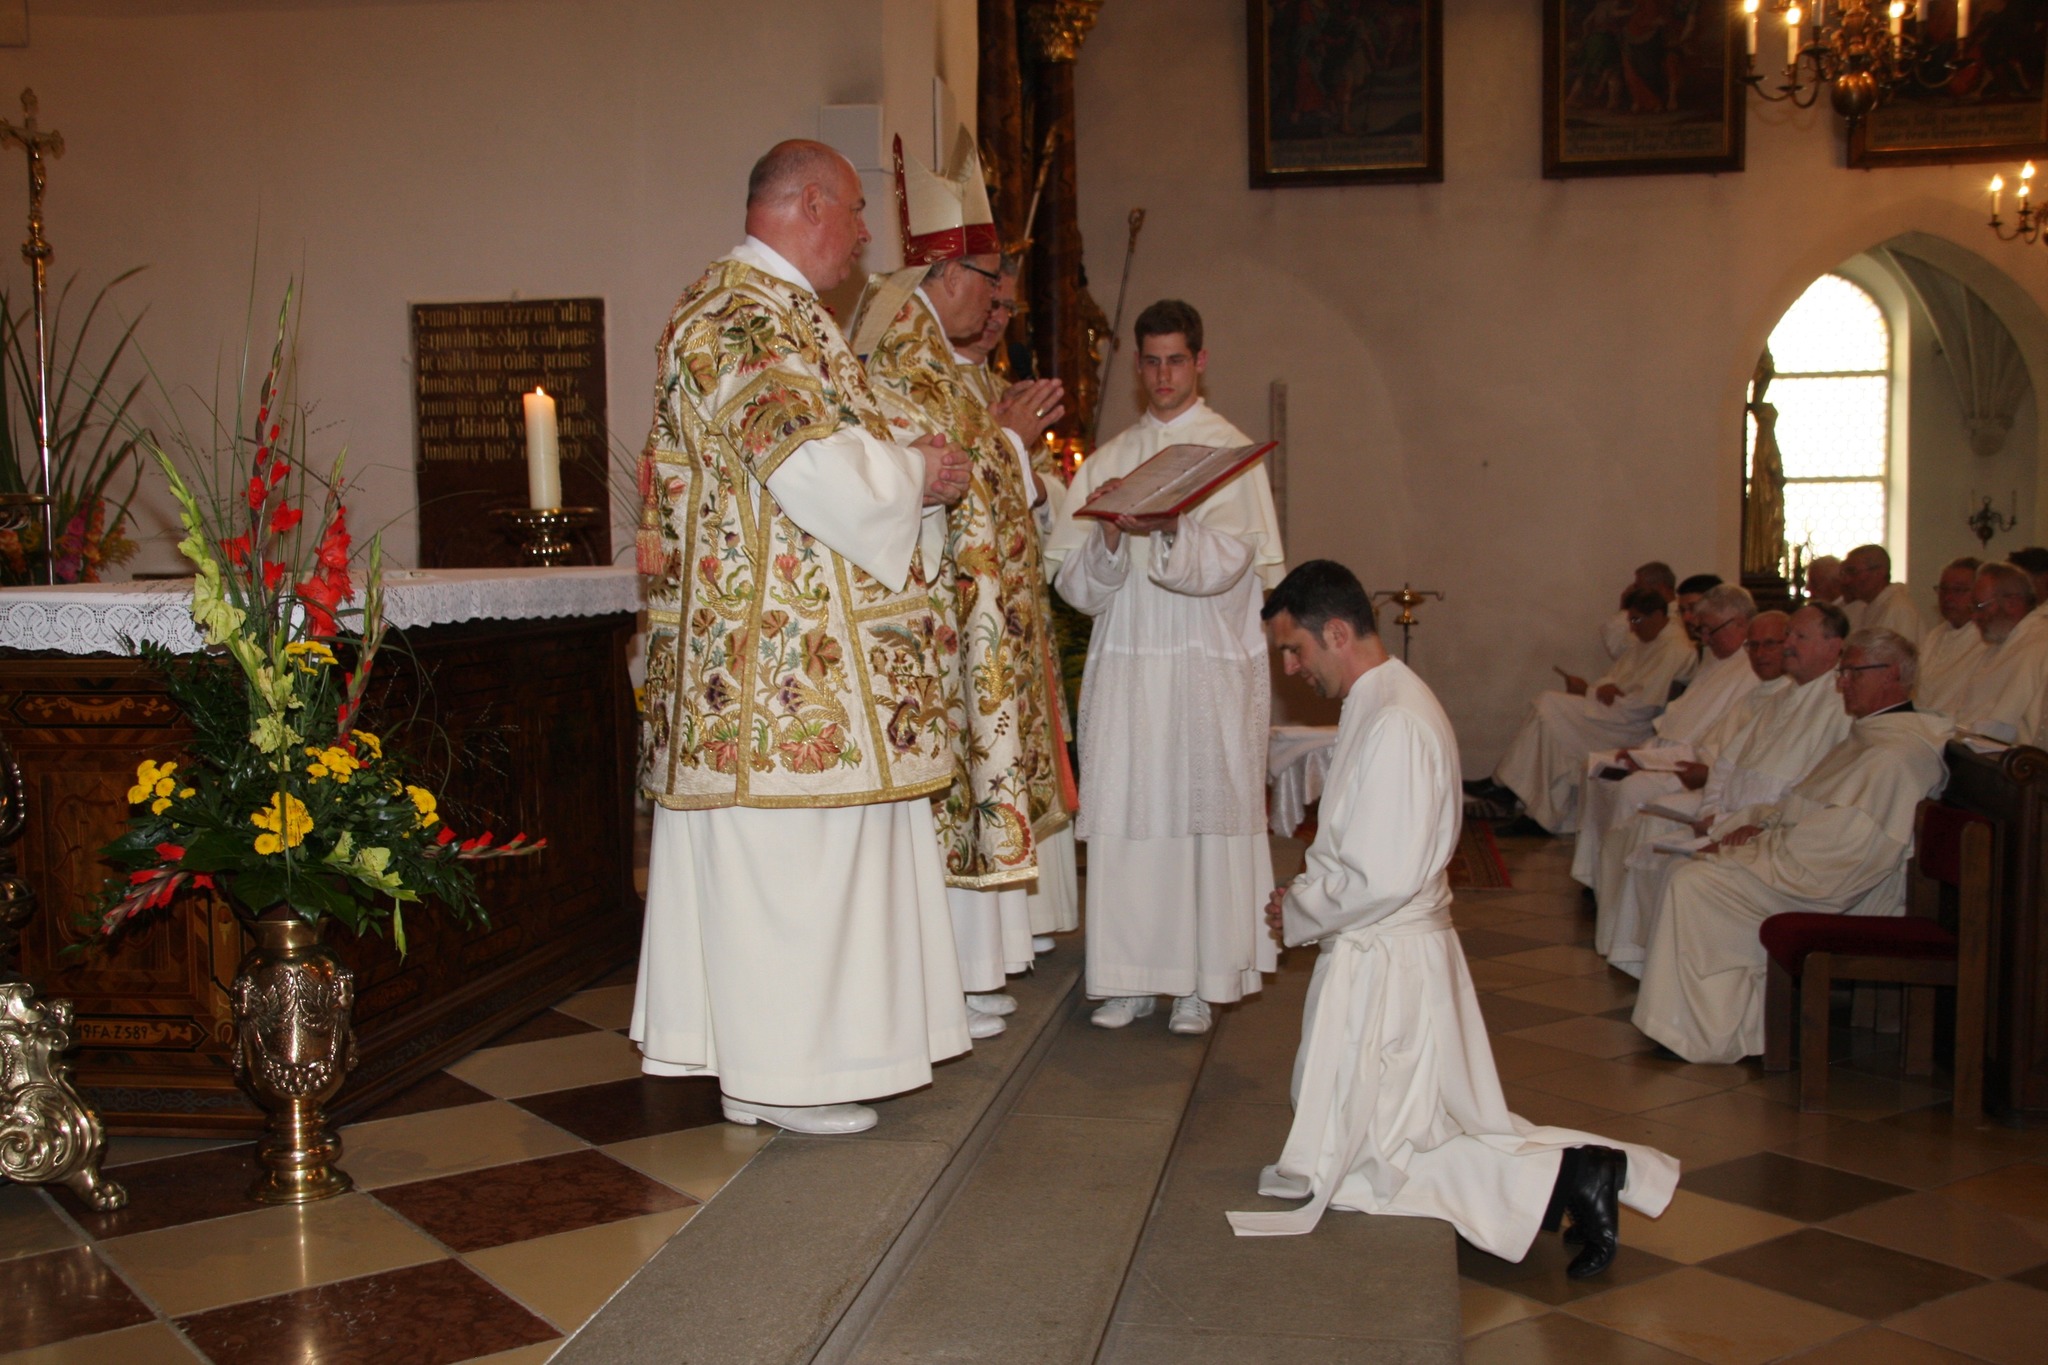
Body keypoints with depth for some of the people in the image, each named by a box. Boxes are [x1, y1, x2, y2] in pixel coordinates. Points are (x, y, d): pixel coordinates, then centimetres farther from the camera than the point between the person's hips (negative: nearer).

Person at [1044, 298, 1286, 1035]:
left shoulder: (1231, 451, 5)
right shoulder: (1107, 460, 14)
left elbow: (1228, 562, -10)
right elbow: (1073, 580, 6)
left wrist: (1169, 528, -27)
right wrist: (1108, 540, -14)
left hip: (1209, 669, -3)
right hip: (1125, 664, 3)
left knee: (1203, 808, -3)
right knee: (1125, 812, 0)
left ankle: (1199, 981, 5)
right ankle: (1131, 977, 8)